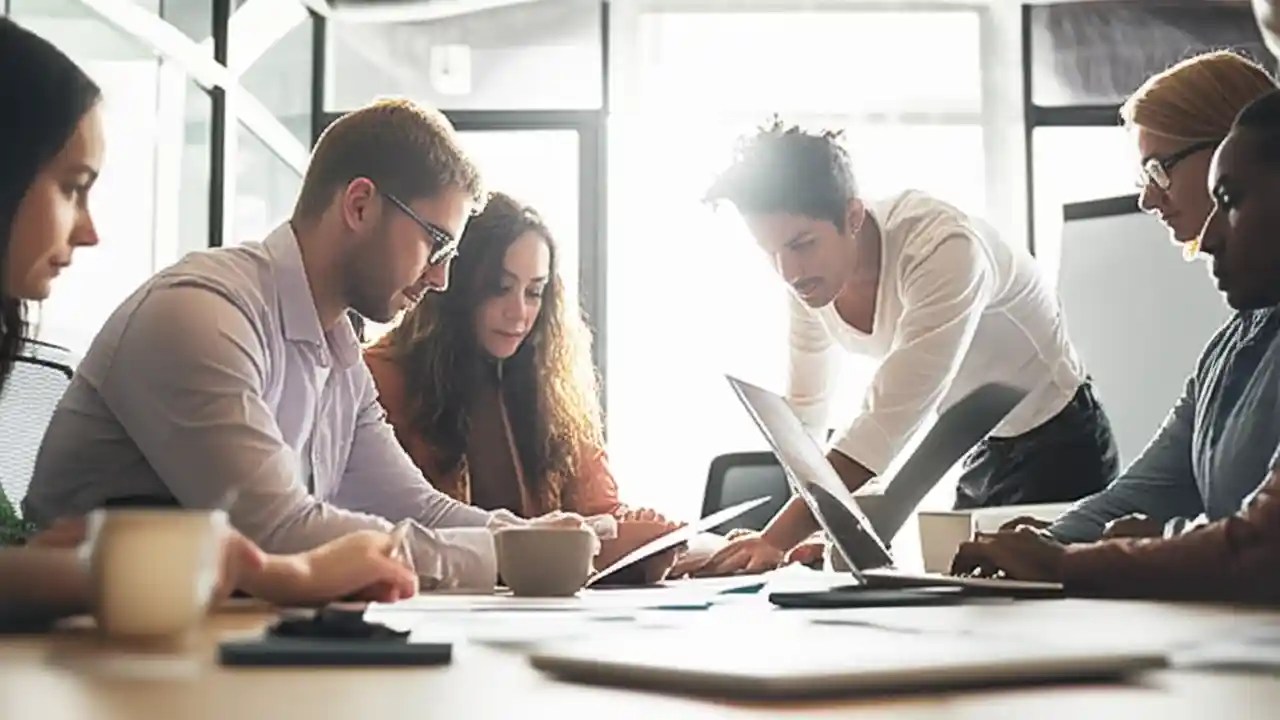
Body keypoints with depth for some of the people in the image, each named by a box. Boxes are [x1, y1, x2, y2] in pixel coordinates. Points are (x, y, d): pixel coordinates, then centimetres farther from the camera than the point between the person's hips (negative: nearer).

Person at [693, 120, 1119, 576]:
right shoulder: (808, 277, -11)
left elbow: (889, 417, -40)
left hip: (1057, 443, -6)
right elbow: (803, 410, 0)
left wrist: (777, 539, -45)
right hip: (982, 451, 7)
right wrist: (785, 533, -9)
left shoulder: (943, 248, -34)